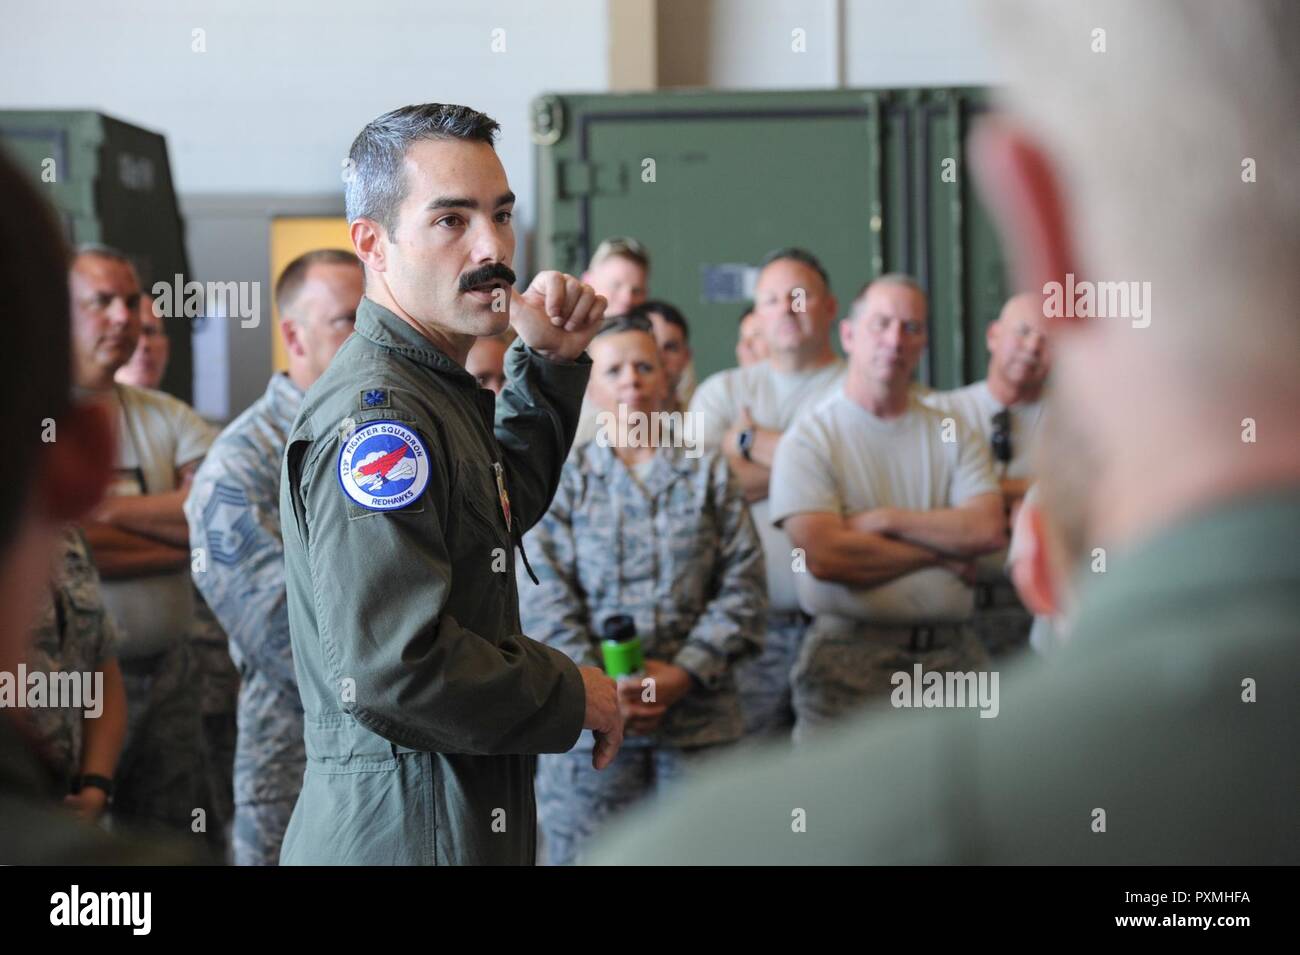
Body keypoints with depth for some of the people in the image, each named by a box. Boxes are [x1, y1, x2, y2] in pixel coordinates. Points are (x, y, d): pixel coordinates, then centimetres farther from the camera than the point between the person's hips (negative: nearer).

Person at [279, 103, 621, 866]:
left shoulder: (432, 390, 11)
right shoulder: (377, 414, -21)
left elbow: (506, 503, 31)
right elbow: (391, 667, -29)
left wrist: (551, 365, 16)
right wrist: (569, 695, -14)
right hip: (405, 831, -10)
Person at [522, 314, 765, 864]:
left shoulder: (709, 475, 12)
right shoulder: (561, 482, 8)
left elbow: (743, 586, 4)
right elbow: (543, 598, -1)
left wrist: (685, 673, -9)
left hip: (699, 716, 1)